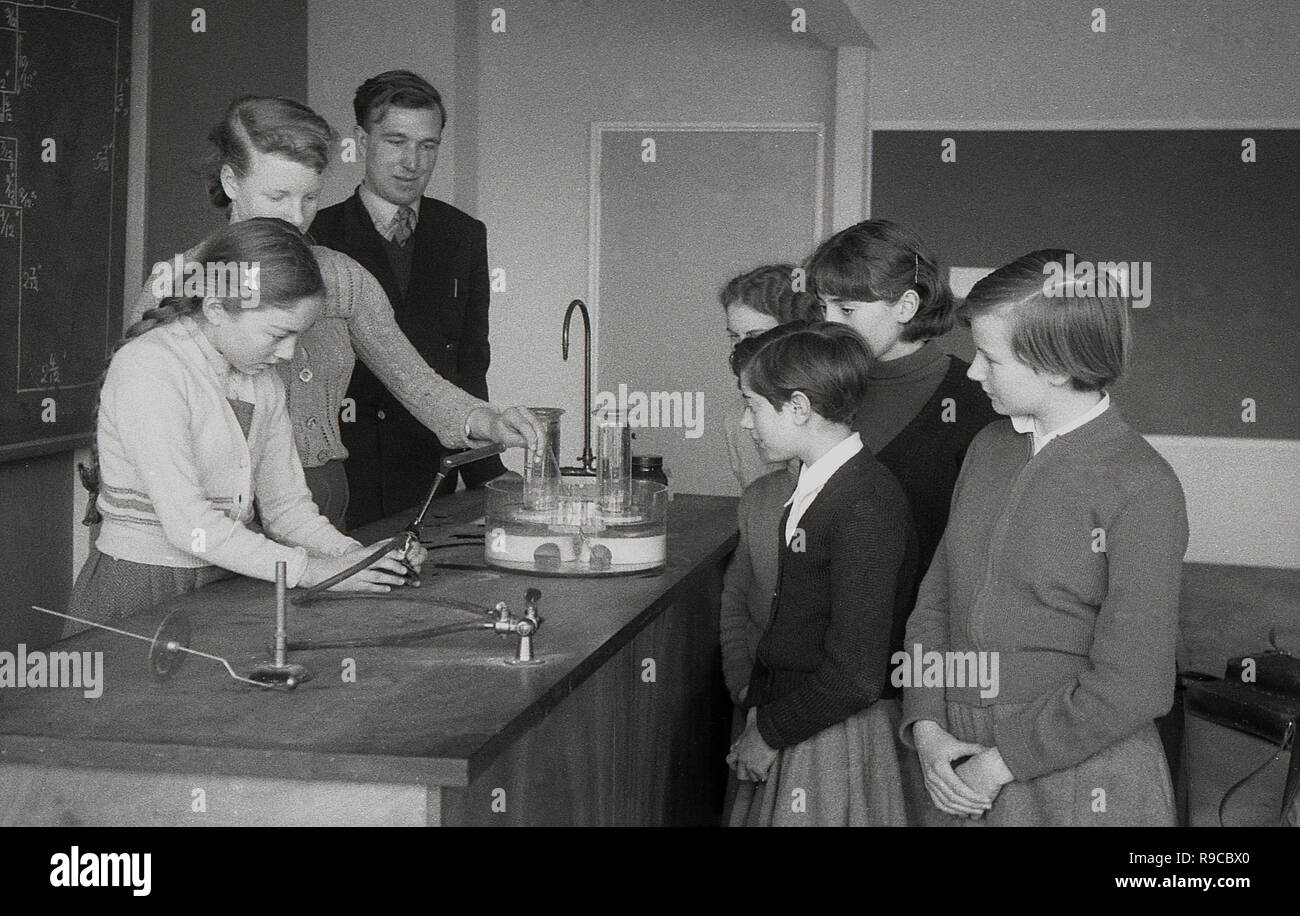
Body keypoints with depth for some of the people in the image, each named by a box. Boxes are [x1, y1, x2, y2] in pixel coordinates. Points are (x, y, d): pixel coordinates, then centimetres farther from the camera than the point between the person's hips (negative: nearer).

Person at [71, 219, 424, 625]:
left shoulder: (262, 382, 10)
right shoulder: (147, 368, -15)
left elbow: (285, 504, 11)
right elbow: (189, 524, -20)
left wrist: (352, 553, -7)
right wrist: (312, 569, -21)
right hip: (140, 593, -6)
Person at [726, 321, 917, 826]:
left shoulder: (867, 509, -22)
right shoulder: (810, 488, 7)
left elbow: (855, 675, -23)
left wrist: (771, 731, -14)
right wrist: (759, 707, 5)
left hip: (835, 741, -8)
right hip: (787, 719, 8)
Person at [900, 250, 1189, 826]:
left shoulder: (1142, 490, -14)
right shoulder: (988, 449, 6)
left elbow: (1131, 687, -16)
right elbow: (936, 599, 8)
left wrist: (1002, 763, -13)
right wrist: (927, 730, -6)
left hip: (1087, 789, -5)